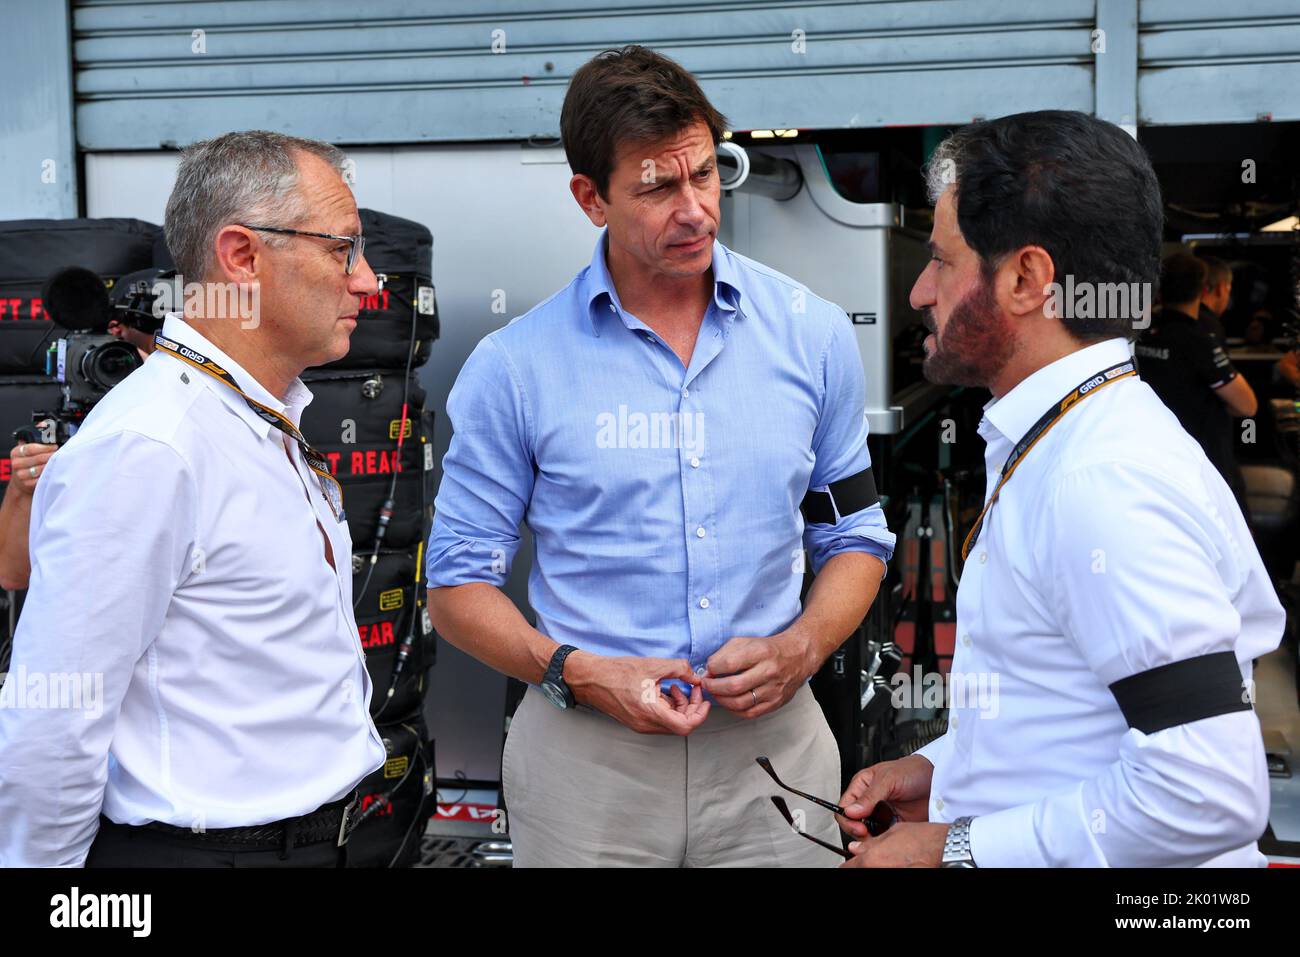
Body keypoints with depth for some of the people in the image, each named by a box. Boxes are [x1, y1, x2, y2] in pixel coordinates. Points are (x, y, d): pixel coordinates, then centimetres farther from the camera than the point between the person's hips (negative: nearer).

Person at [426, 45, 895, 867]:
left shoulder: (814, 335, 0)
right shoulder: (516, 366, -6)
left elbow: (853, 537, 9)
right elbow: (459, 583, 0)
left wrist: (801, 647, -8)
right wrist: (580, 675, -14)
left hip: (772, 740, 2)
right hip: (587, 756, -1)